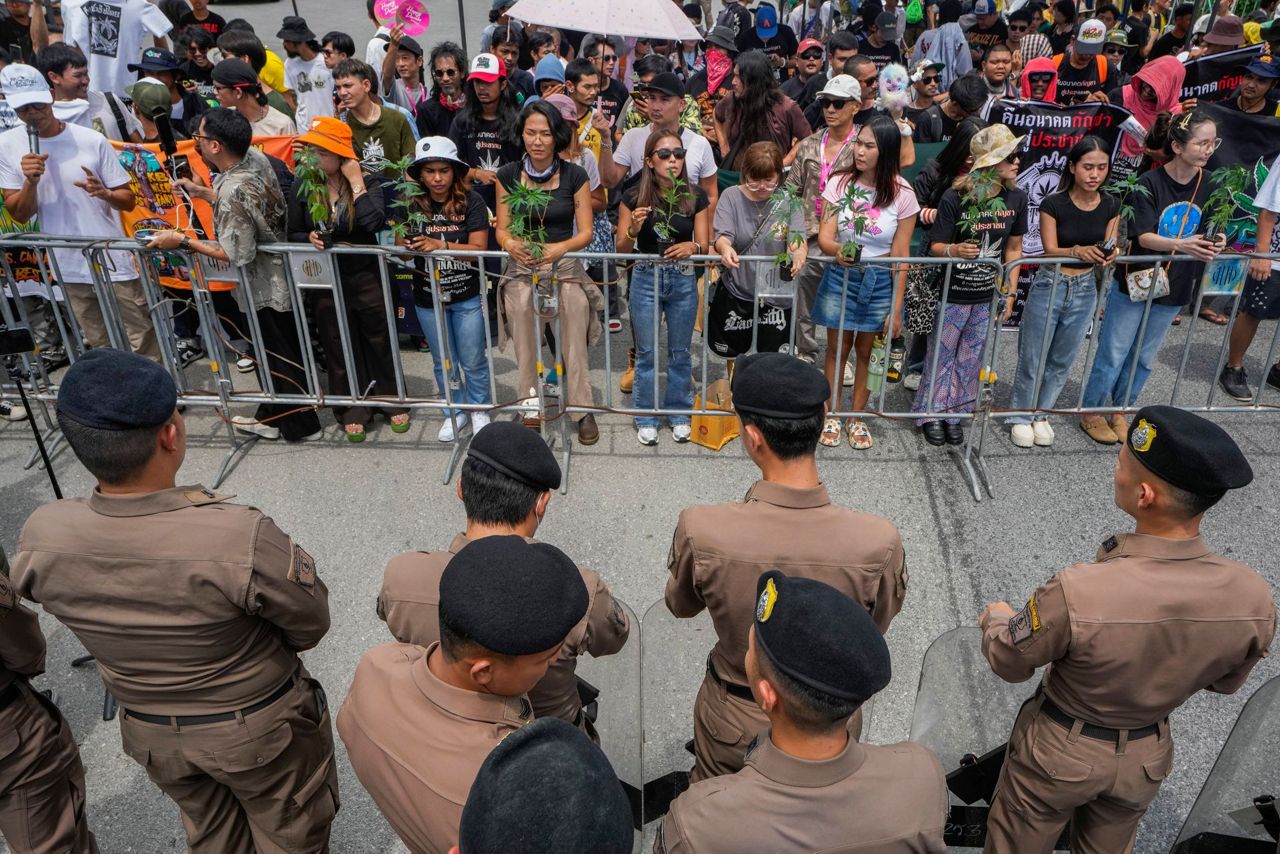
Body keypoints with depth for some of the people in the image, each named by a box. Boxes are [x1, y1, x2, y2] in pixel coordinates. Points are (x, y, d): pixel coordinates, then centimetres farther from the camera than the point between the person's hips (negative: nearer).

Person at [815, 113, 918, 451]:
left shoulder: (901, 194, -10)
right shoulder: (839, 182, -8)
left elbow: (900, 257, -7)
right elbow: (824, 237, -12)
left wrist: (896, 309, -8)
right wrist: (837, 251, -37)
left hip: (880, 281, 0)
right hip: (840, 276, 0)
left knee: (866, 350, 11)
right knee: (838, 347, 9)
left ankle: (857, 417, 29)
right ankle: (833, 415, 27)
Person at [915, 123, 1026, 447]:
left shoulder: (1016, 199, -1)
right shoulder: (954, 198, -15)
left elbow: (1013, 248, 8)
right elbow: (936, 246, -10)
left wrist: (1010, 292, 6)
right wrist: (954, 249, -33)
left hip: (988, 295, 4)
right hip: (953, 293, -4)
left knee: (971, 358, 13)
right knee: (942, 353, 7)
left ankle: (954, 412, 28)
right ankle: (930, 412, 24)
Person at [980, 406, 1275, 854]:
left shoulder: (1075, 594, -40)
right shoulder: (1253, 598, -25)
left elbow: (1008, 663, -19)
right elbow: (1225, 681, -3)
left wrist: (995, 617, 4)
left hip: (1059, 753, -3)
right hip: (1148, 758, 4)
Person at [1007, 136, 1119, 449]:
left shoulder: (1111, 205, -1)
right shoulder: (1053, 204, -14)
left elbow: (1110, 247, 1)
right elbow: (1050, 250, -16)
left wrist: (1110, 254, -23)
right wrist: (1077, 251, -36)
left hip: (1085, 290, 4)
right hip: (1049, 286, -4)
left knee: (1062, 360, 14)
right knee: (1034, 358, 3)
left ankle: (1041, 414, 32)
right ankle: (1021, 417, 21)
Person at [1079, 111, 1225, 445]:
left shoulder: (1209, 186, 0)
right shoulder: (1150, 182, -16)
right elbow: (1144, 236, -20)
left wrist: (1214, 243, -15)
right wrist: (1181, 245, -37)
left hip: (1174, 289, 5)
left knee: (1144, 357, 16)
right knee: (1113, 354, 4)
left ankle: (1119, 410, 32)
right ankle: (1091, 412, 20)